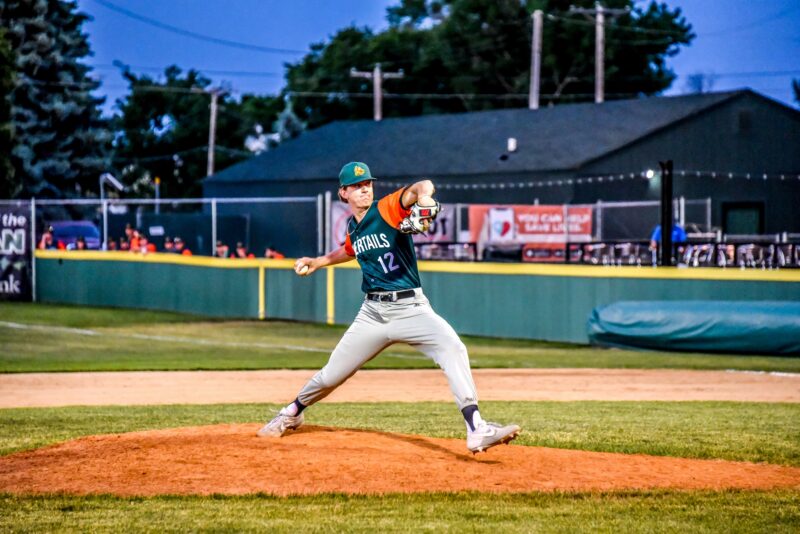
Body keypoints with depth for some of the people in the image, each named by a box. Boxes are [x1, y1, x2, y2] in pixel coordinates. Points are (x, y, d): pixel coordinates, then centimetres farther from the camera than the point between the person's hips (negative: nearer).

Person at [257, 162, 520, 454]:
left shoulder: (387, 209, -8)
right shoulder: (353, 227, 10)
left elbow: (423, 187, -28)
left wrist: (423, 196, -50)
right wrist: (316, 263, 28)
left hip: (410, 308, -5)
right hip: (373, 313, 5)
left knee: (452, 348, -30)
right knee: (331, 375, 10)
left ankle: (476, 430, -35)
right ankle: (292, 414, 39)